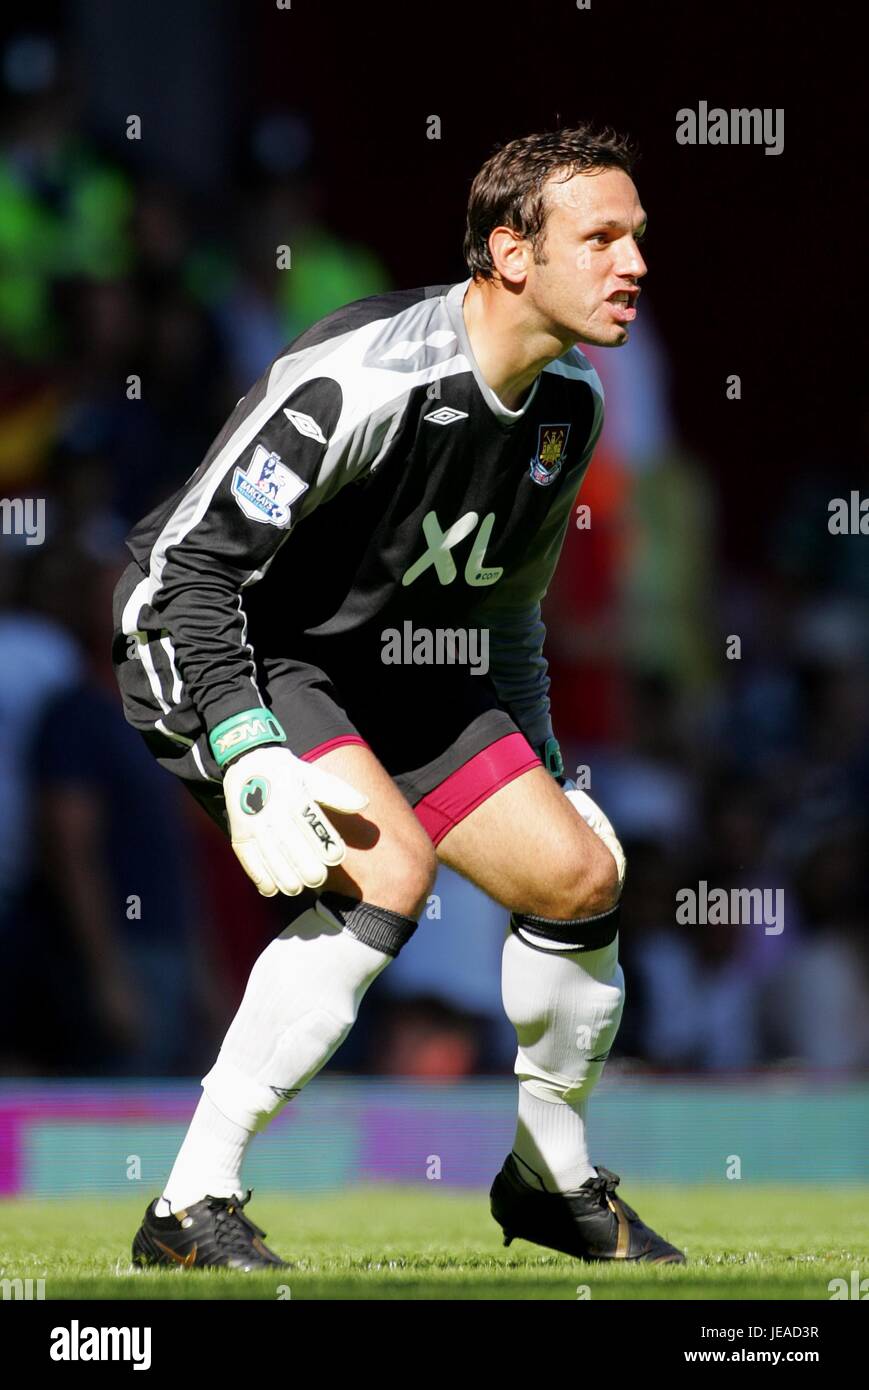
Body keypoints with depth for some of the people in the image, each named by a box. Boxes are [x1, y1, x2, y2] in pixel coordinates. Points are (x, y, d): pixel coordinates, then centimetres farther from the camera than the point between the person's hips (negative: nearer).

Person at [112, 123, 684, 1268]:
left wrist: (540, 777, 20)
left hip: (382, 669, 8)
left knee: (580, 873, 1)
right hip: (216, 655, -8)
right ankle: (193, 1212, -25)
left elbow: (504, 603, 17)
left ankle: (554, 1181, 25)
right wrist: (251, 762, -35)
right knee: (390, 864, -30)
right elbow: (188, 562, -28)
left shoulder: (571, 405, -1)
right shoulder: (359, 379, -28)